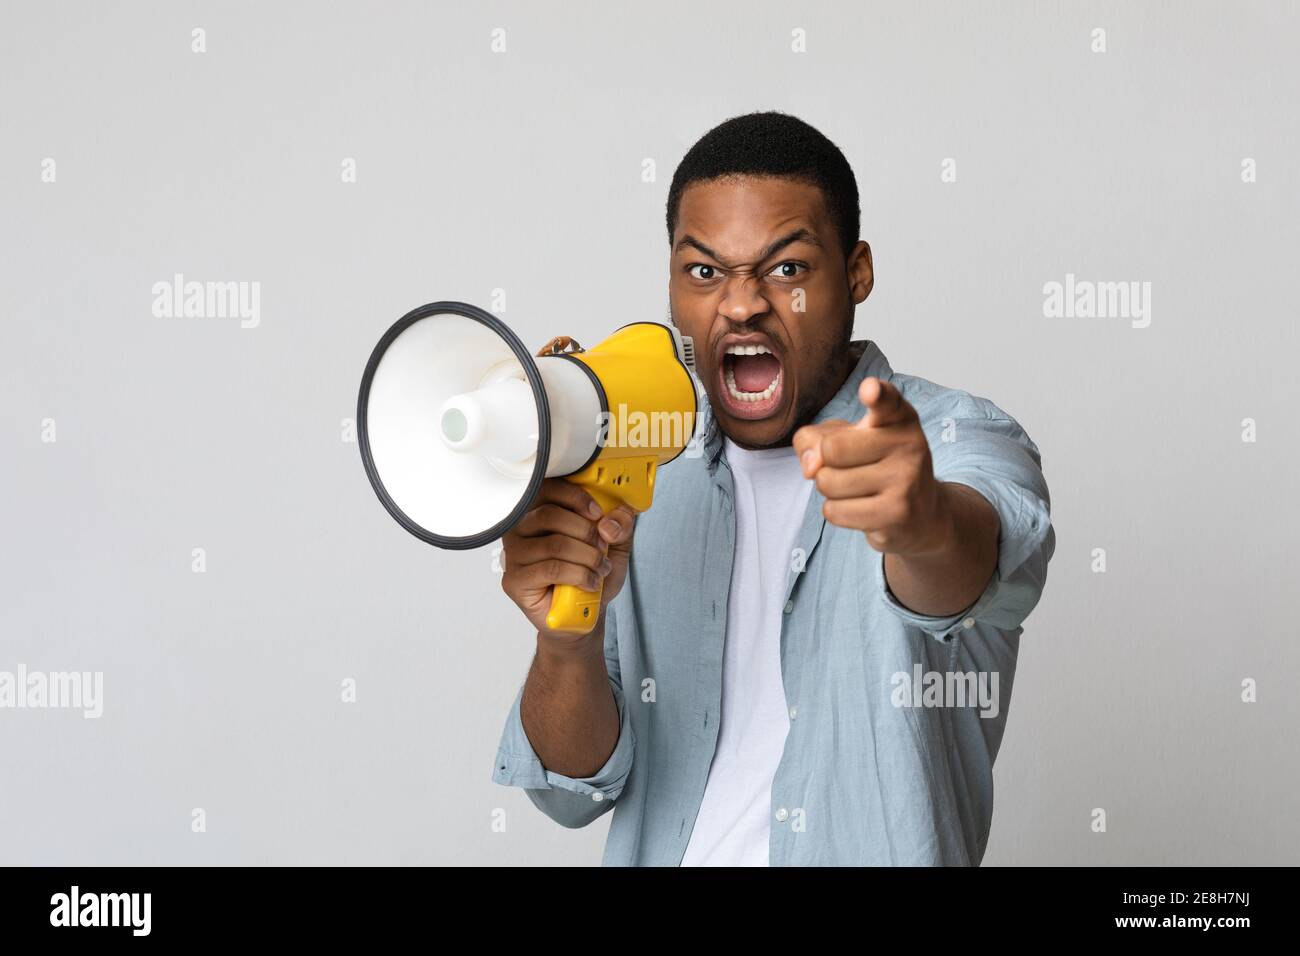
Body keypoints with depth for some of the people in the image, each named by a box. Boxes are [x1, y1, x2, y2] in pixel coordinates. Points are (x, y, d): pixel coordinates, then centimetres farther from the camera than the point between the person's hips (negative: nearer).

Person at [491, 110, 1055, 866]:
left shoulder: (960, 444, -5)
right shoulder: (638, 475, 4)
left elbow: (992, 557, -28)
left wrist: (926, 526, -48)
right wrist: (569, 642, -18)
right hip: (662, 849, 2)